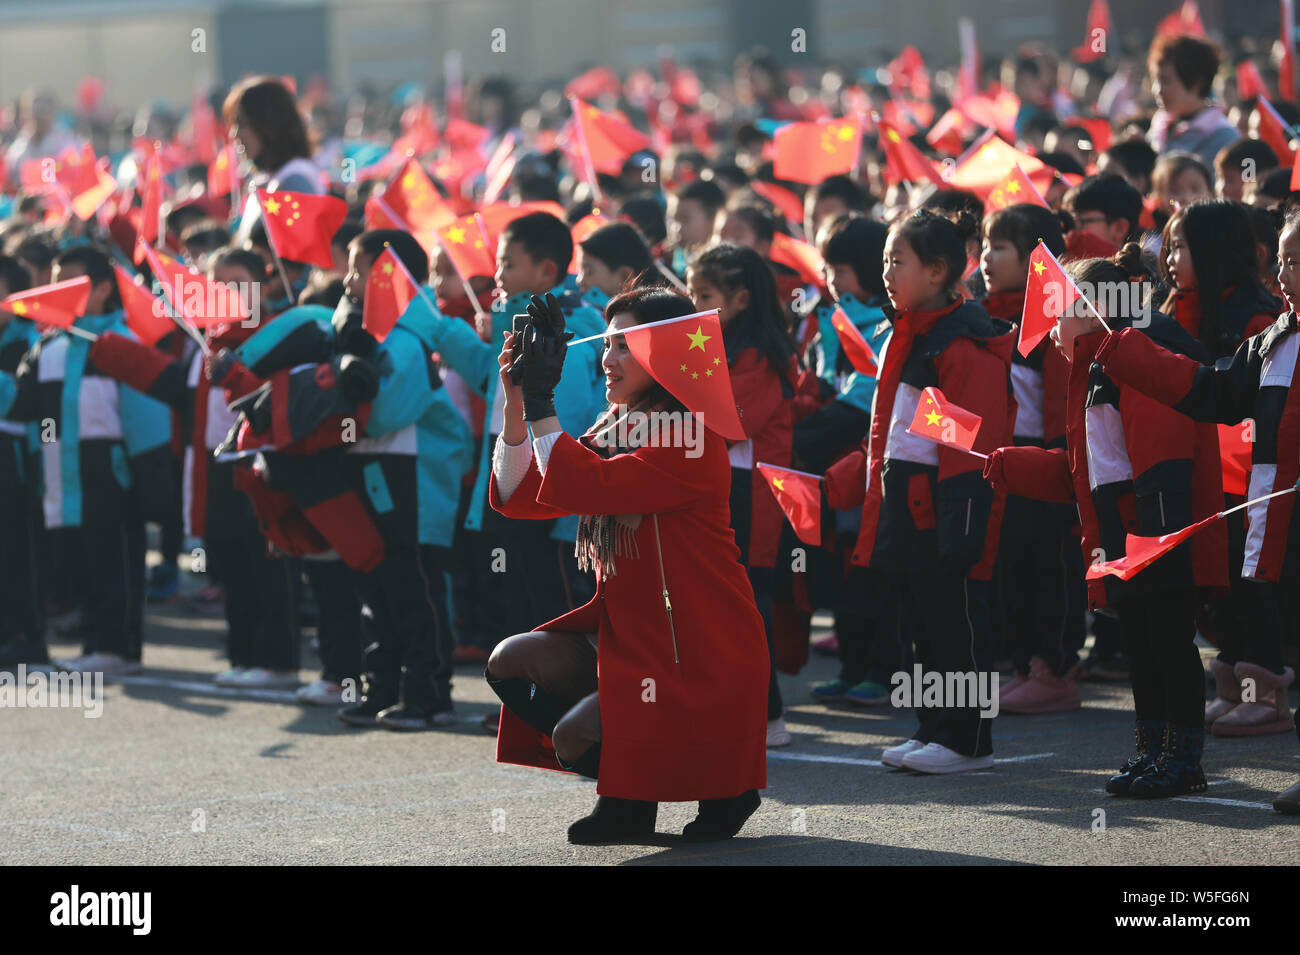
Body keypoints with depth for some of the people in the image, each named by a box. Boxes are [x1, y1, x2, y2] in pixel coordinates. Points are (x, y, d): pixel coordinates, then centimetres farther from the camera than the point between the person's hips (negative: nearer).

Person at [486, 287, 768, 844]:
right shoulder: (611, 431, 10)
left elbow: (581, 487, -30)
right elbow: (516, 497, 4)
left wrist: (541, 400, -24)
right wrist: (517, 402, -6)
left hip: (698, 657, -8)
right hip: (627, 635, 9)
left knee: (574, 736, -21)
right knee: (510, 663, -6)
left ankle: (719, 786, 3)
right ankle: (629, 782, 9)